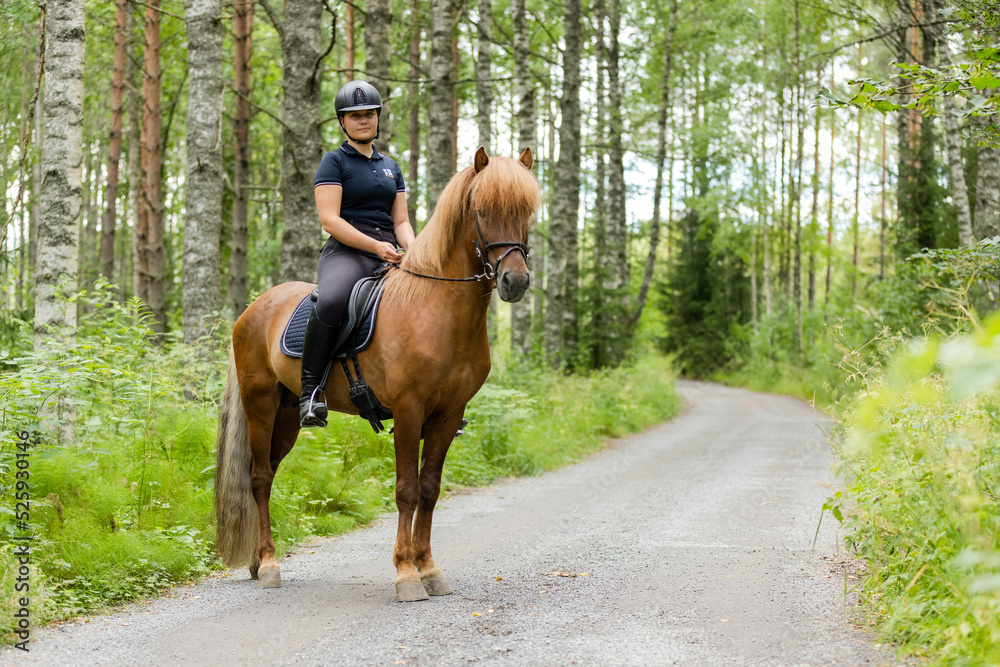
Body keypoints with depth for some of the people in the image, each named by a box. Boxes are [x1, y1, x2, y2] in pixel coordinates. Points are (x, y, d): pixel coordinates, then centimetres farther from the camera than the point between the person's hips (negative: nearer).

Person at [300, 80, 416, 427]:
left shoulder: (390, 167, 23)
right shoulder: (335, 162, 3)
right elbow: (329, 219, -8)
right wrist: (375, 246, -18)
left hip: (390, 256, 7)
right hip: (346, 252, -6)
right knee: (330, 301, -38)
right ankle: (309, 391, -31)